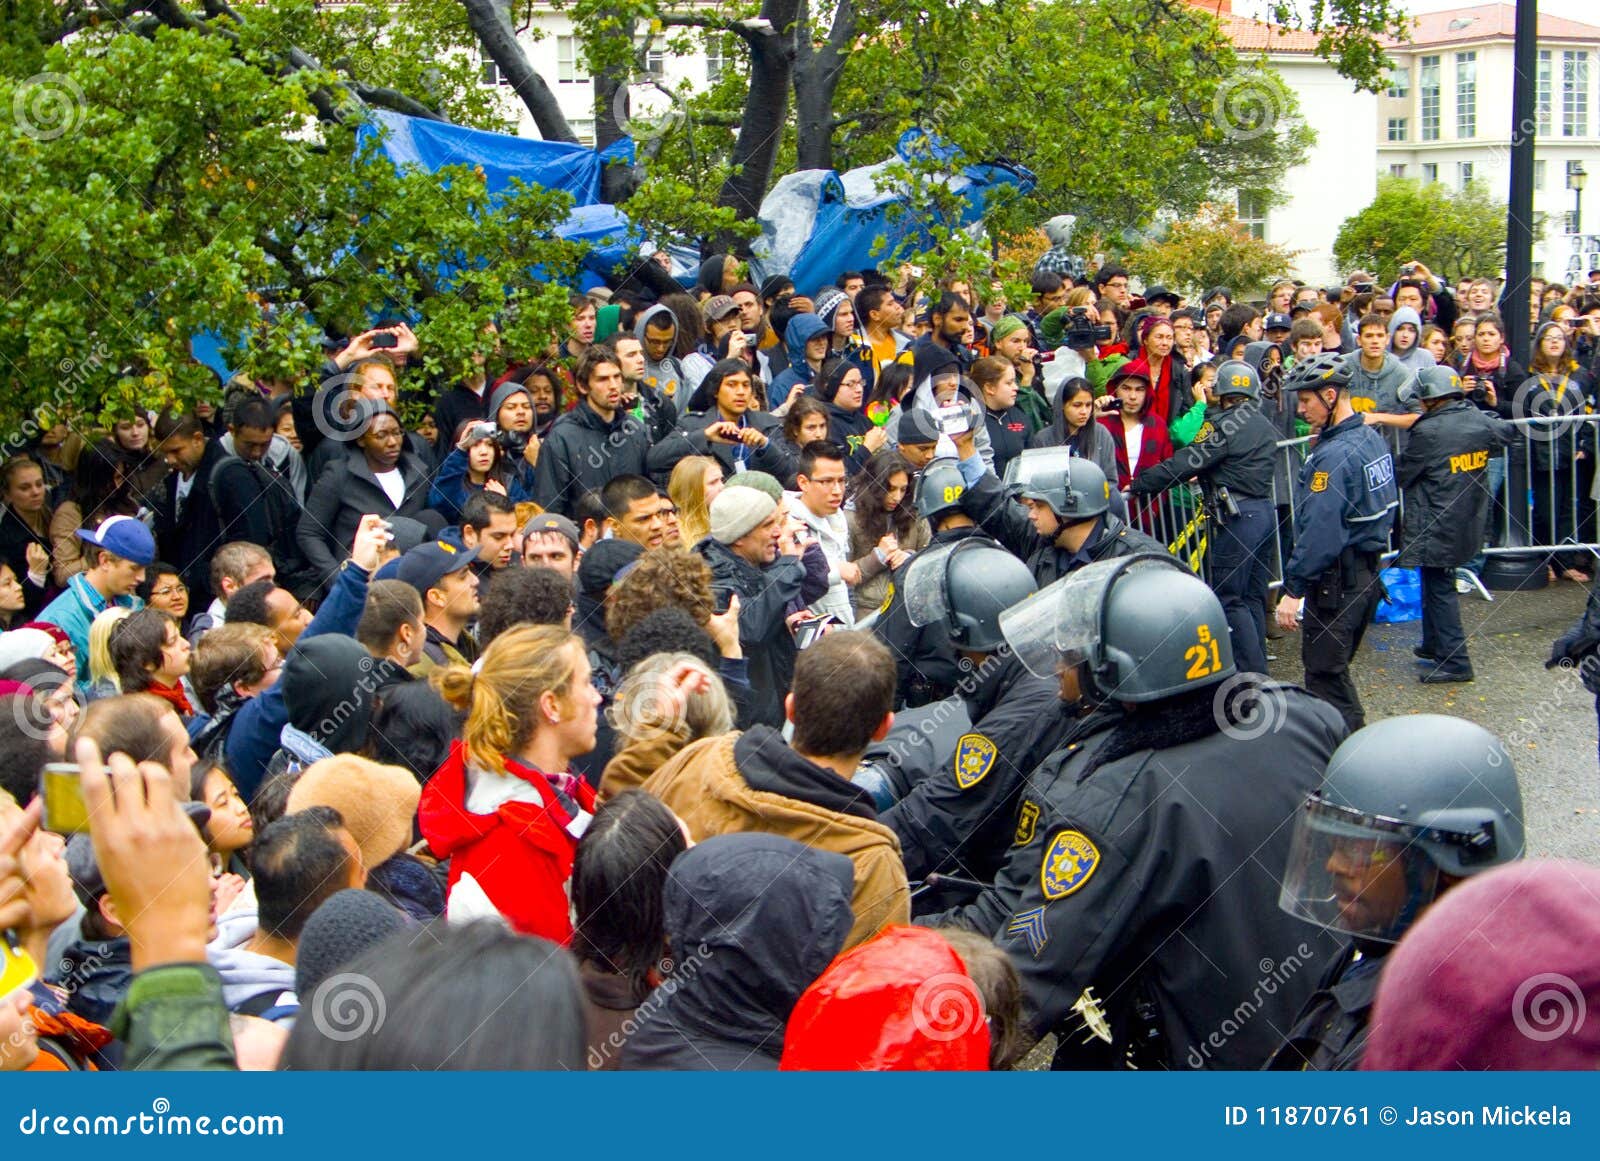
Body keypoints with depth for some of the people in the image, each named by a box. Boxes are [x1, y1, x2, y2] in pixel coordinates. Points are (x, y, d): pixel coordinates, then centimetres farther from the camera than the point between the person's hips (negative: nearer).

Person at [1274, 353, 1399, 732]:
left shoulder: (1334, 456, -21)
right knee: (1335, 669, 20)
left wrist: (1293, 588, -22)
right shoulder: (1372, 440, 8)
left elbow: (1320, 533, -25)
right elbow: (1383, 510, 16)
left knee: (1324, 675, -2)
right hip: (1368, 573, 10)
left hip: (1336, 582, -10)